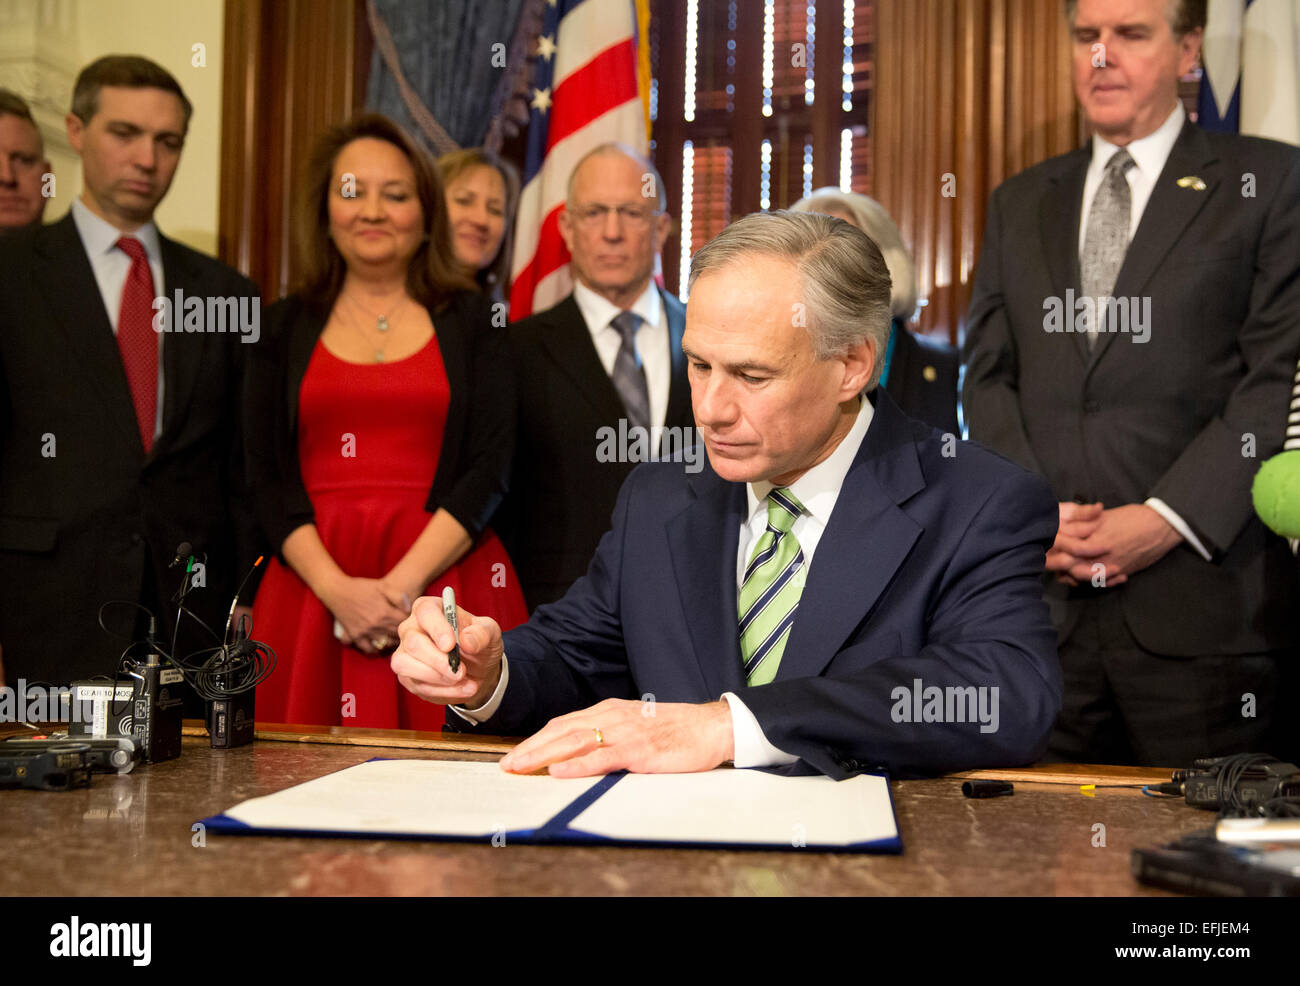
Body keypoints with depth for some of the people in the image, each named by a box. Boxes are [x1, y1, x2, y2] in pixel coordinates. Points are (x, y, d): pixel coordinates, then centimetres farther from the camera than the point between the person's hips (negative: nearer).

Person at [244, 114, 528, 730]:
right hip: (312, 585, 1)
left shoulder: (469, 321, 9)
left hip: (443, 579, -1)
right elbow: (267, 478, 4)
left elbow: (491, 466, 0)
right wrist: (337, 588, -11)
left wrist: (404, 583, -12)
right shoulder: (285, 327, 12)